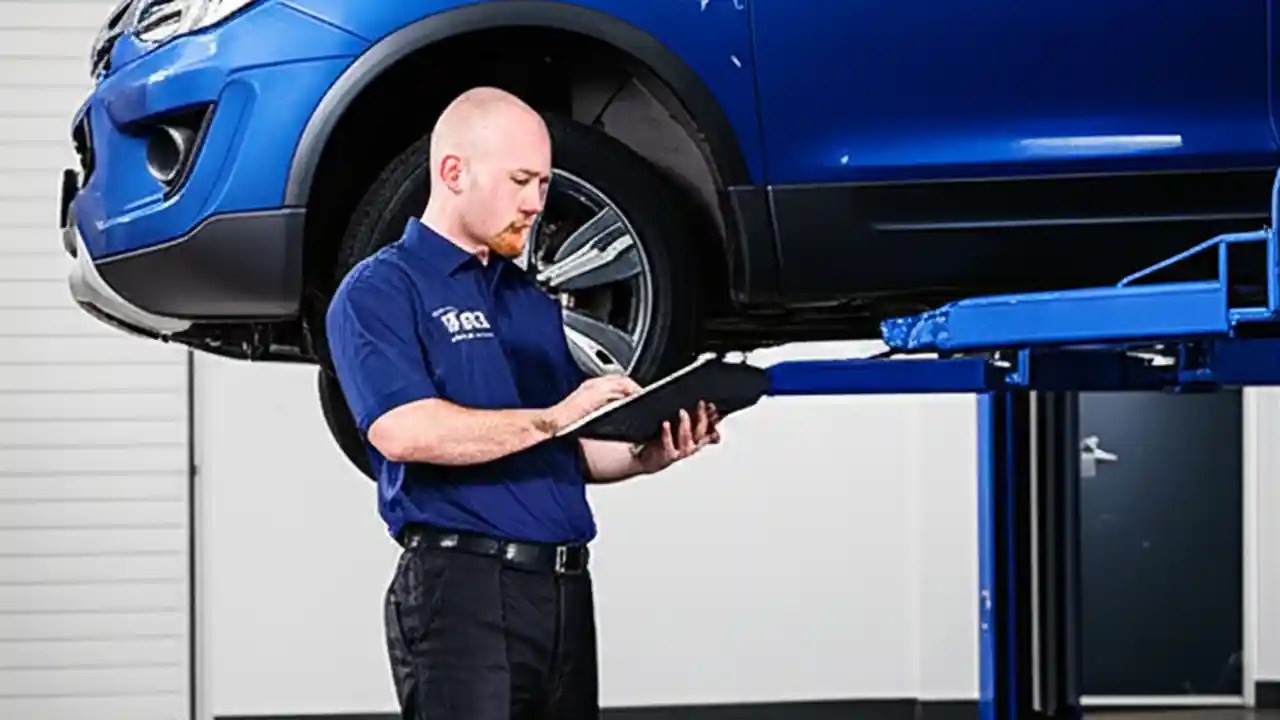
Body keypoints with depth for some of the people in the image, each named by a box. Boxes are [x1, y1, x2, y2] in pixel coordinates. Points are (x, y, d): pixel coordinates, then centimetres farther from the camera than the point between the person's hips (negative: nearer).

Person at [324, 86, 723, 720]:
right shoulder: (379, 290, -3)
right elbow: (403, 431, -19)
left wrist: (648, 456, 1)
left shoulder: (532, 303, 22)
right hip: (461, 585, -8)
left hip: (566, 588, 8)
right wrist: (550, 419, -20)